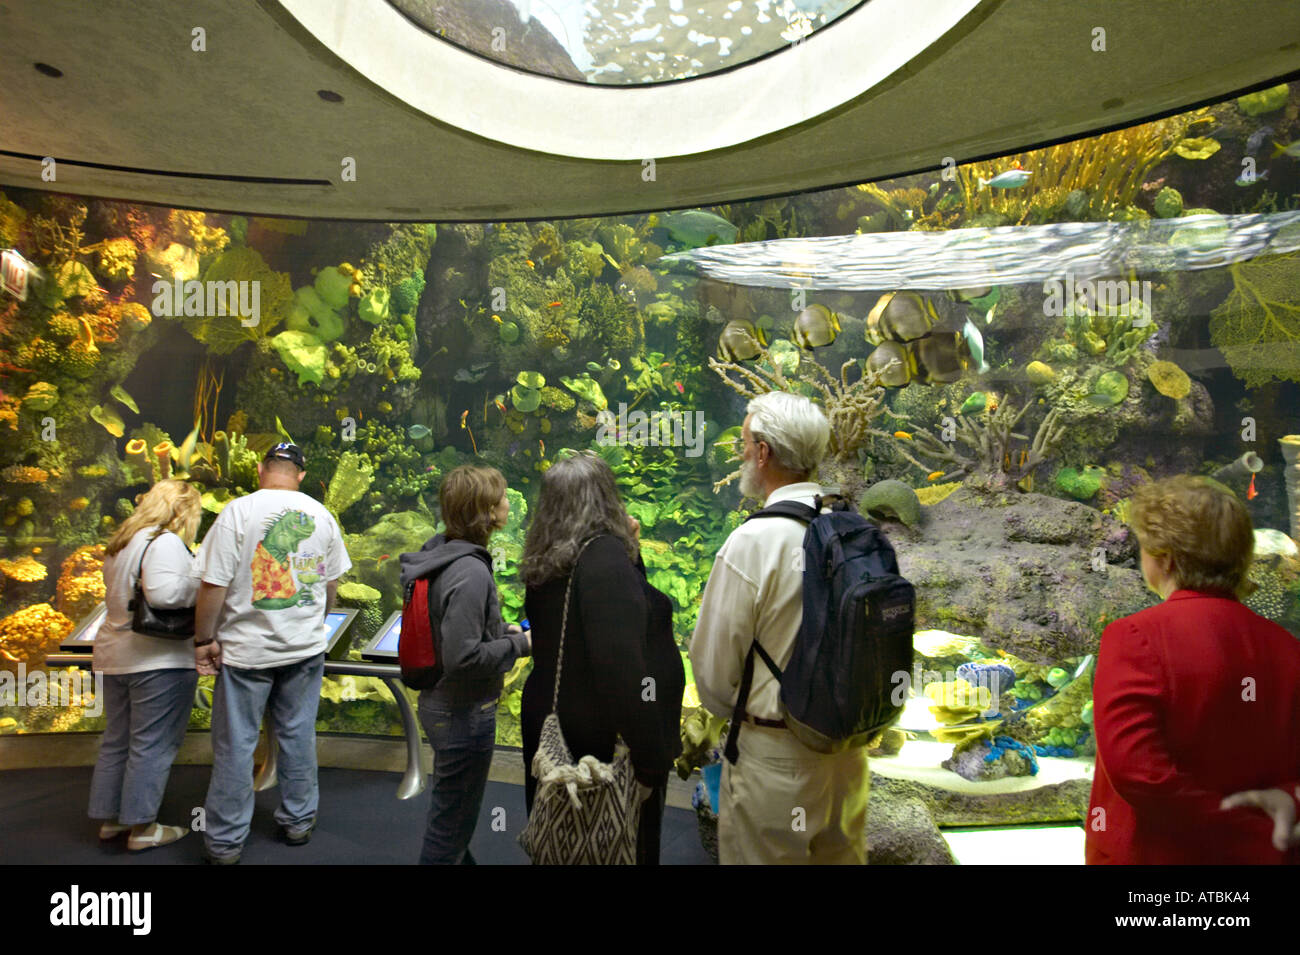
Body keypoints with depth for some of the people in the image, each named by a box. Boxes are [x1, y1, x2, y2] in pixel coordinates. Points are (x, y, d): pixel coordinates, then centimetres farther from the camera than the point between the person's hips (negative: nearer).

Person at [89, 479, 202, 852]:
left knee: (116, 740, 18)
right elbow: (164, 593, -30)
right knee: (152, 745, 1)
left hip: (114, 656, 9)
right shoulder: (165, 543, -17)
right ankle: (141, 827, 10)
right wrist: (203, 585, -15)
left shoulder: (120, 544, 13)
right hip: (158, 661, -9)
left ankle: (110, 818, 29)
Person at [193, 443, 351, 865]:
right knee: (298, 735, 15)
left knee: (235, 743, 8)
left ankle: (225, 842, 20)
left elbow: (214, 584, -14)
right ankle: (298, 821, 28)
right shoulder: (321, 515, 0)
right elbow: (331, 583, 8)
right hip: (305, 647, 3)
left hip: (247, 649, -3)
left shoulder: (238, 512, -12)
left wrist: (205, 639, -3)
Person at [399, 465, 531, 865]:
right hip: (464, 715, -9)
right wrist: (518, 644, -17)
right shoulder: (471, 573, -27)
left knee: (449, 811, 28)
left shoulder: (441, 554, 2)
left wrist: (501, 631, 7)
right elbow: (462, 658, -29)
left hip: (439, 703, 10)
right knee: (451, 826, 10)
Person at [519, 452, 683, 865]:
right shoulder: (606, 557, -23)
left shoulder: (546, 563, 4)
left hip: (549, 724, 8)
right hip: (604, 740, -8)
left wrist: (630, 548, 11)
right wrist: (651, 762, -24)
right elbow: (622, 668, -29)